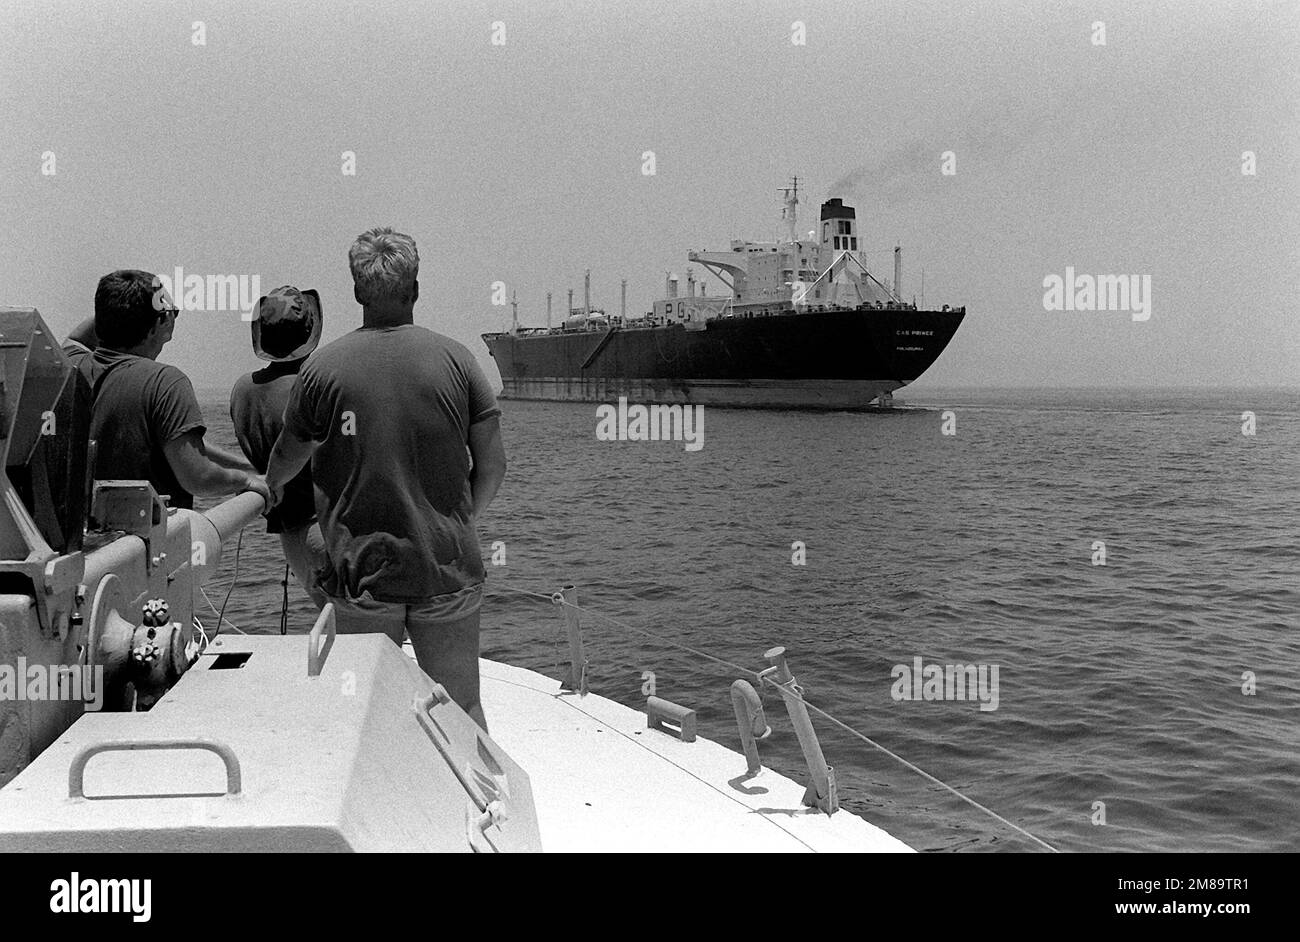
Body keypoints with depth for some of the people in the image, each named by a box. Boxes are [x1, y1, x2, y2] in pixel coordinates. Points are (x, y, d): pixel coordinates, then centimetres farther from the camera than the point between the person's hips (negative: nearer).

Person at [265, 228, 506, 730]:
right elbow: (492, 467, -2)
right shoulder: (455, 359, -3)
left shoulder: (323, 367, -2)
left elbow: (286, 459, 12)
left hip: (361, 574, 0)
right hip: (448, 572, 0)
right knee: (462, 707, 12)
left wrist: (272, 486, 35)